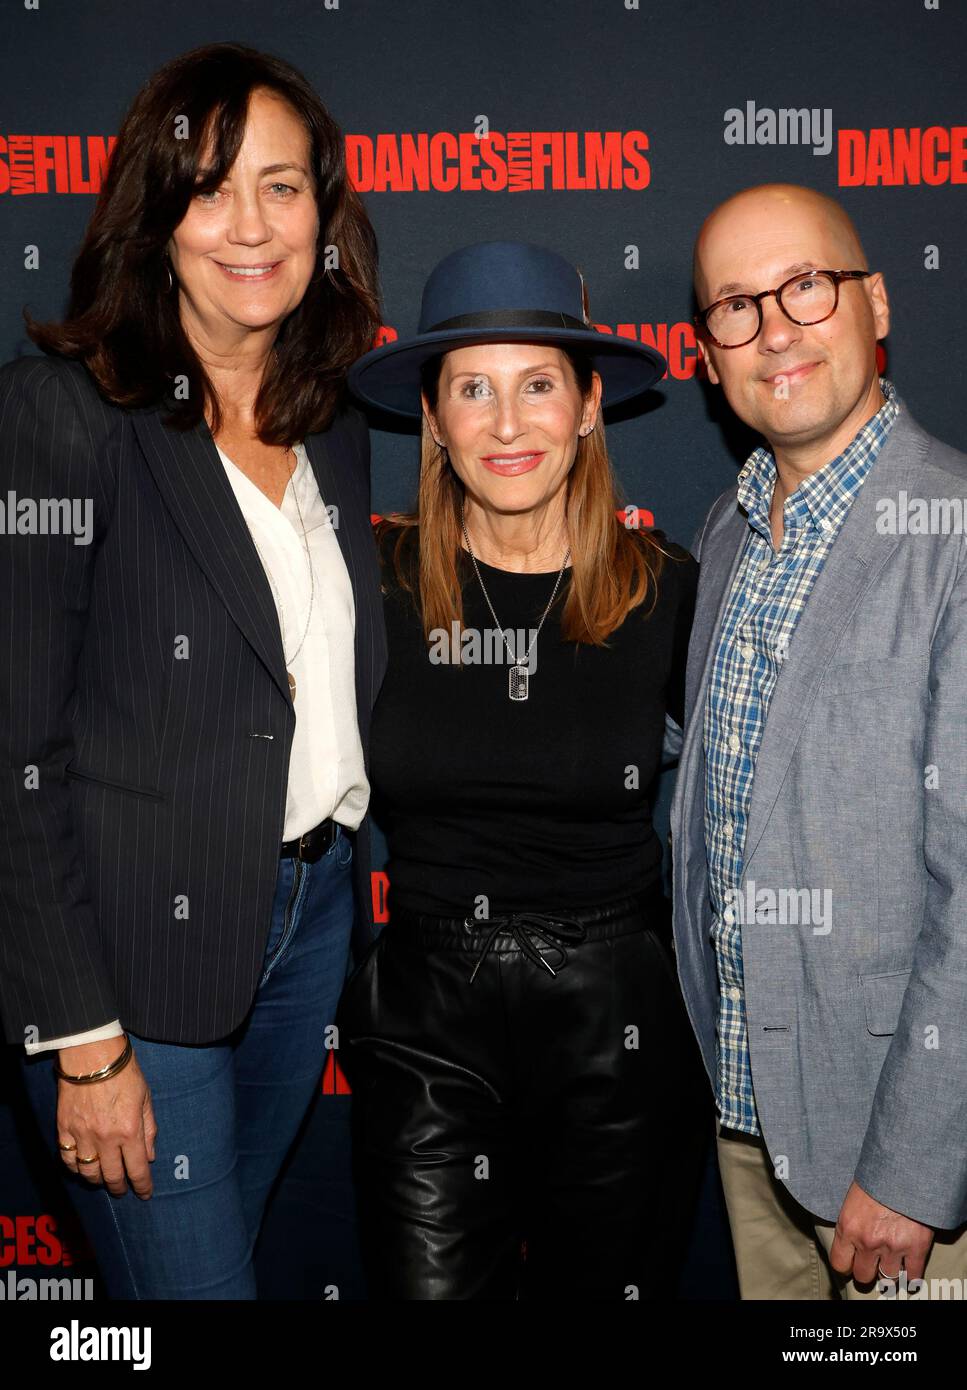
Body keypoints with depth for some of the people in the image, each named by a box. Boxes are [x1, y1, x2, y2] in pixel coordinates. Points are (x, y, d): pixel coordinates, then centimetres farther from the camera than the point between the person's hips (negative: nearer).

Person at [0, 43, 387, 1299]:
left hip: (314, 912, 6)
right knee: (190, 1282, 7)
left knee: (225, 1234, 22)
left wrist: (345, 885, 8)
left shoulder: (334, 426, 6)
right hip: (137, 946, -6)